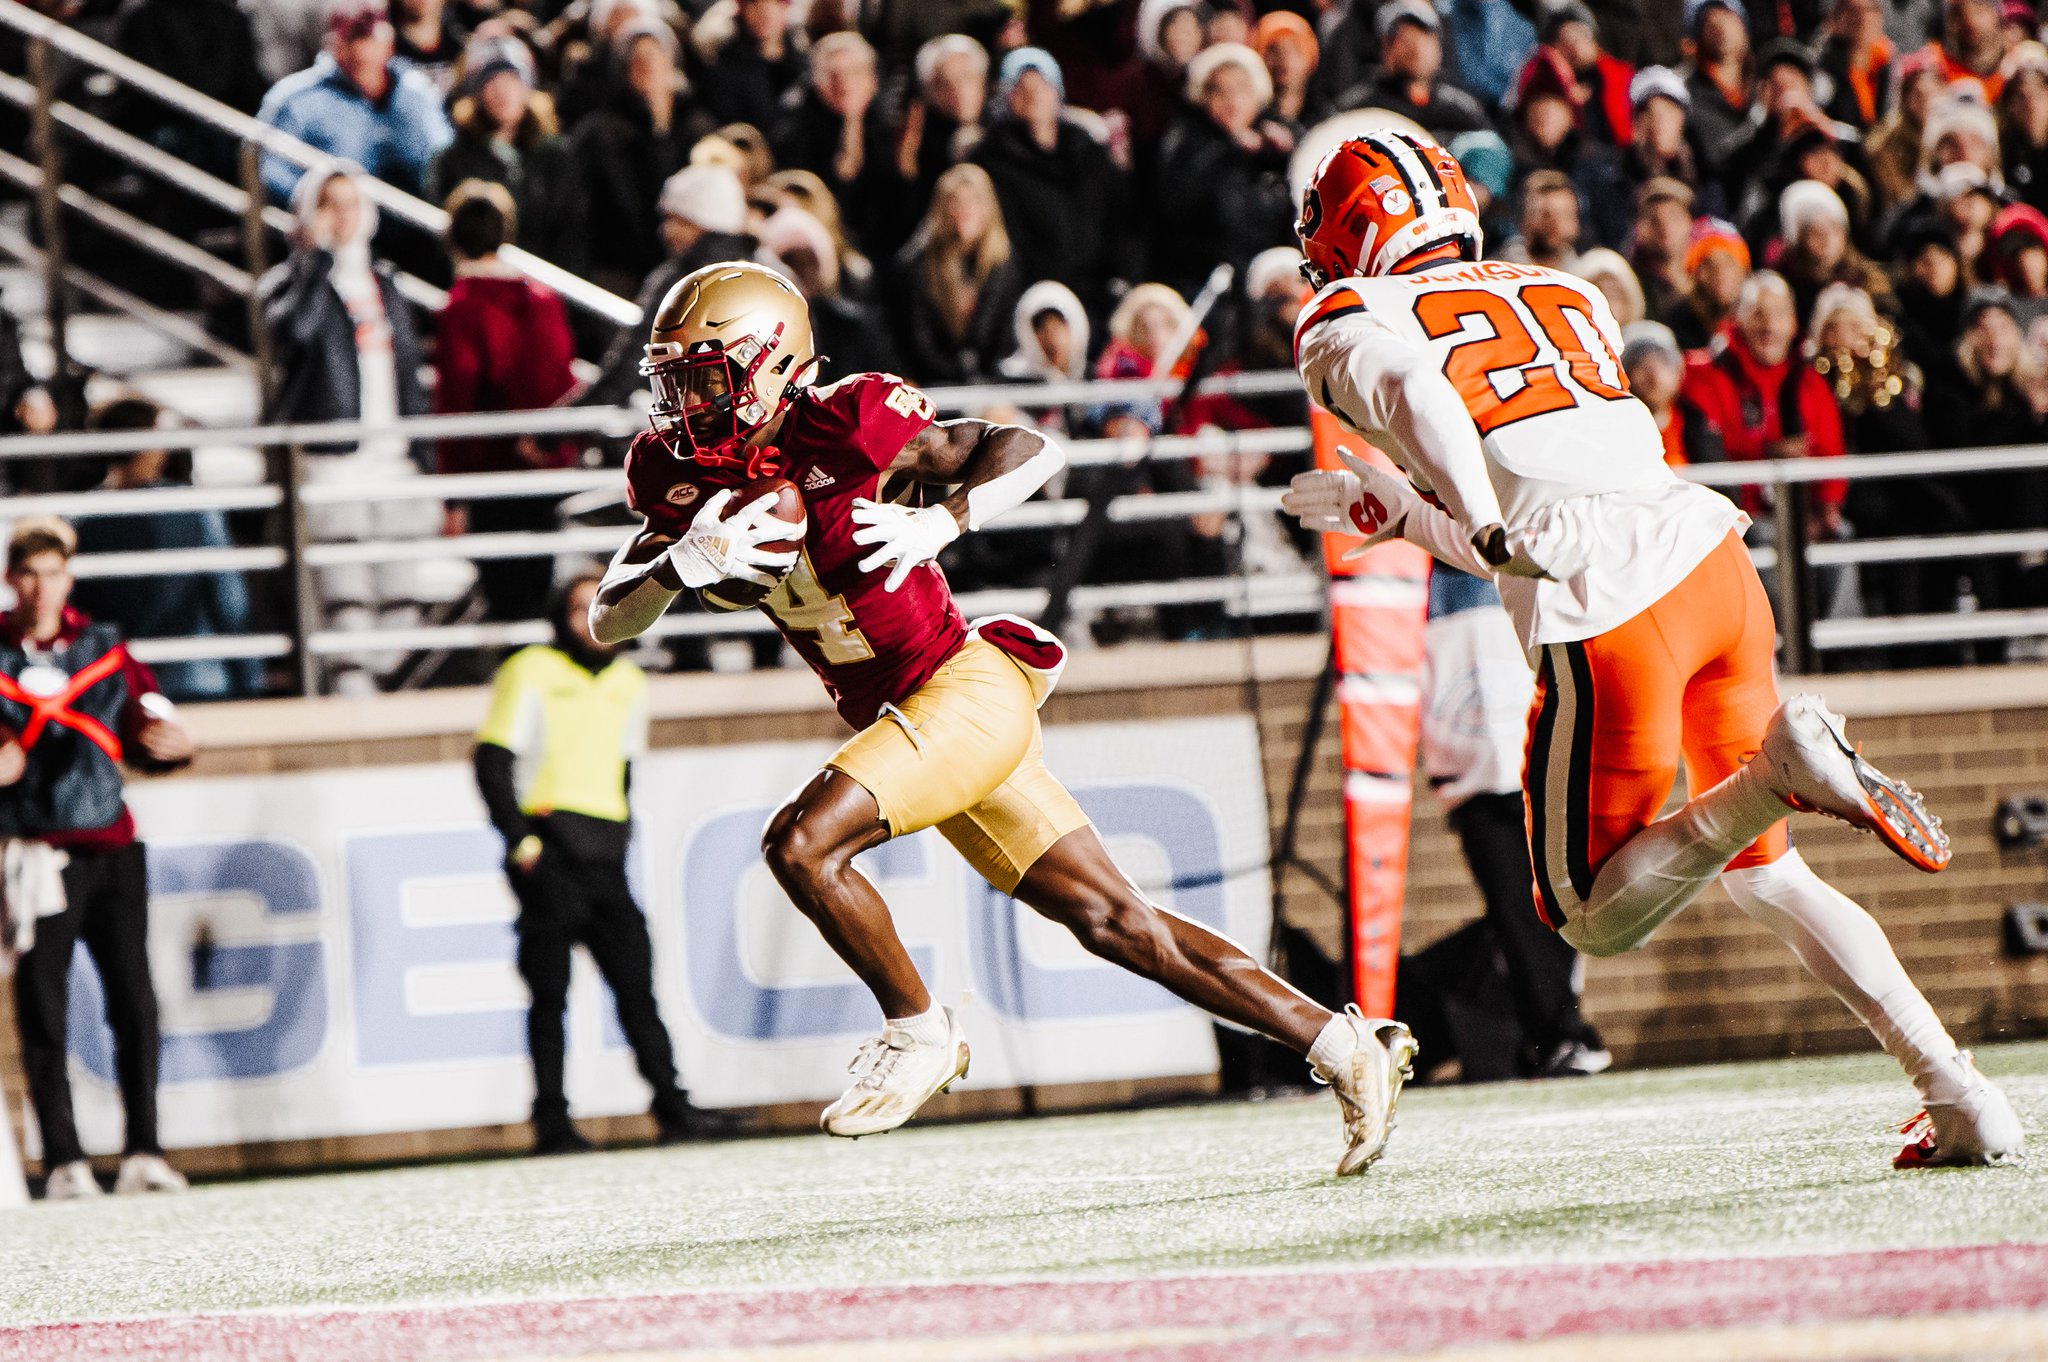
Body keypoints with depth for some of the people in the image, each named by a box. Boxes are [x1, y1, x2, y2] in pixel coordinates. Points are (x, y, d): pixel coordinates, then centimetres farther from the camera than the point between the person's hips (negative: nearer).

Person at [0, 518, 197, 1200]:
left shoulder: (104, 648, 12)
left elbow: (148, 723, 13)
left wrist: (168, 740, -10)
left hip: (111, 849, 3)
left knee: (134, 1002, 1)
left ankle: (143, 1154, 6)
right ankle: (64, 1163, -3)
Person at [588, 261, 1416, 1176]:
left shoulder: (844, 426, -17)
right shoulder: (681, 475, 2)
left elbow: (1032, 449, -14)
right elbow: (607, 621, -4)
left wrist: (939, 522, -30)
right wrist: (685, 560, -23)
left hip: (970, 685, -7)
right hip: (908, 719, 7)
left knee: (801, 843, -24)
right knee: (1111, 920, 8)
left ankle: (918, 1032, -3)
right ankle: (1346, 1048, 14)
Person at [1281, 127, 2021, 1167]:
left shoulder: (1347, 327, 8)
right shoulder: (1560, 299, 27)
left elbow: (1417, 392, -17)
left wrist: (1484, 523, -28)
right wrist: (1392, 510, 37)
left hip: (1608, 619, -7)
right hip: (1714, 559, 7)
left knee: (1599, 917, 7)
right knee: (1761, 874, 21)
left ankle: (1776, 773, -18)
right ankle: (1959, 1093, 9)